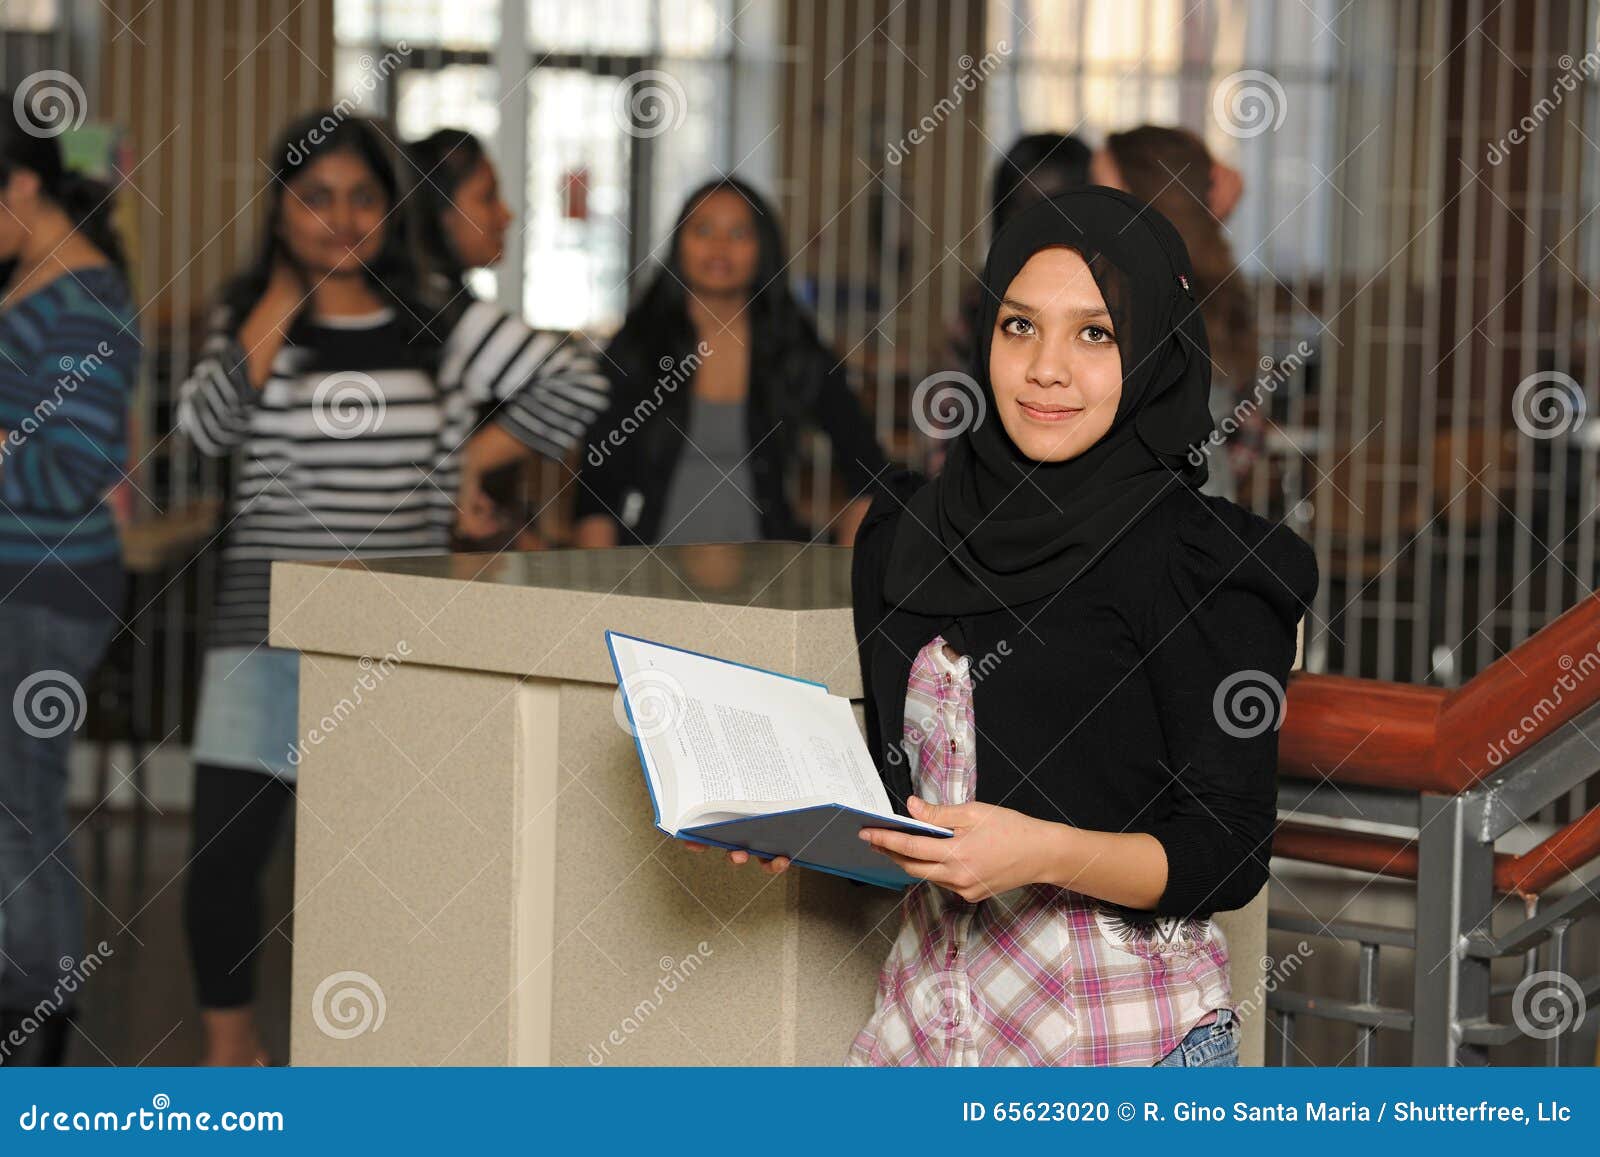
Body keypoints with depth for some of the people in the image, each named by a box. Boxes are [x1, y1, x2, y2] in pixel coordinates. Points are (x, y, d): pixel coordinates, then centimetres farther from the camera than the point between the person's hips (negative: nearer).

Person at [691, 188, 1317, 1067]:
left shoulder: (1200, 562, -9)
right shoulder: (906, 535, 8)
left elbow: (1230, 855, -11)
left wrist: (1047, 853, -25)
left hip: (1123, 1034, -5)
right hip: (924, 1015, 5)